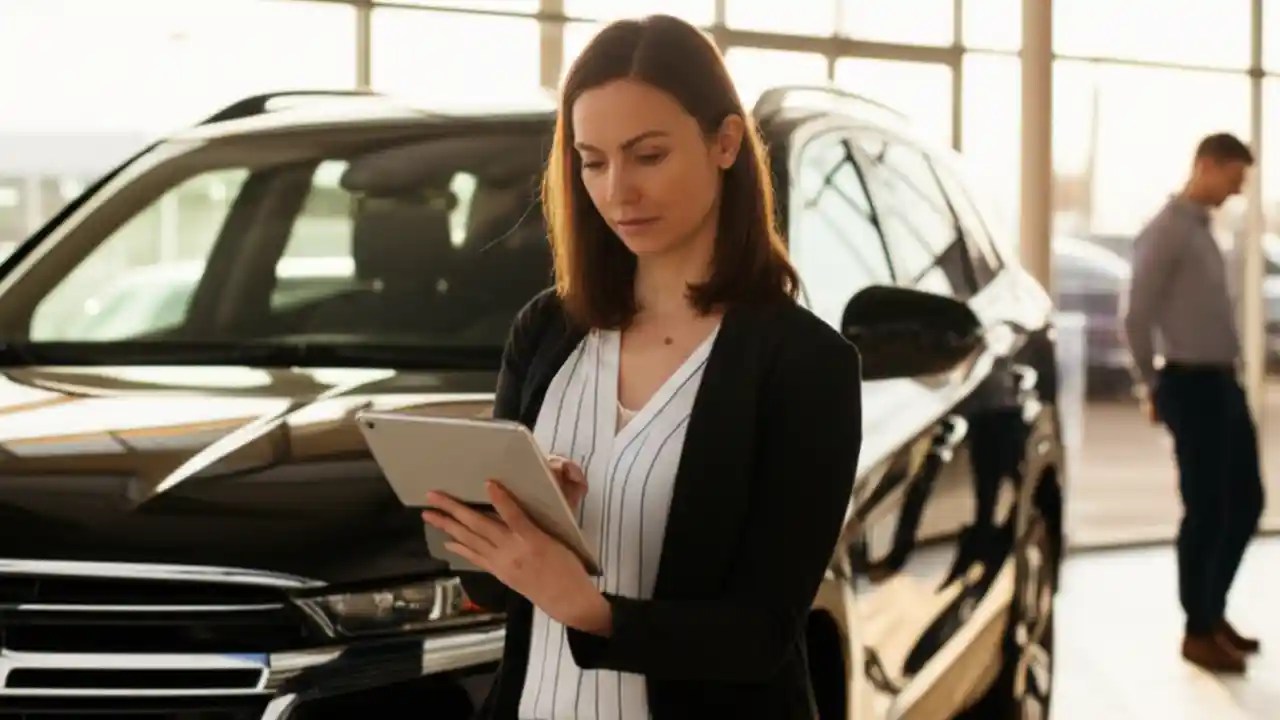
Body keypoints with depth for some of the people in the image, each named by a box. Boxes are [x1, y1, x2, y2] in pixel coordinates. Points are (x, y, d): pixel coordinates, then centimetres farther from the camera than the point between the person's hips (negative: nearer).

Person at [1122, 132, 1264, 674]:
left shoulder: (1202, 229, 15)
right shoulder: (1168, 230, -13)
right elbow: (1137, 316, -15)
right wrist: (1153, 386, -4)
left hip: (1223, 382, 9)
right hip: (1193, 385, -9)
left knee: (1245, 501, 13)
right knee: (1206, 510, -1)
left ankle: (1214, 613, 26)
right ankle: (1198, 632, 11)